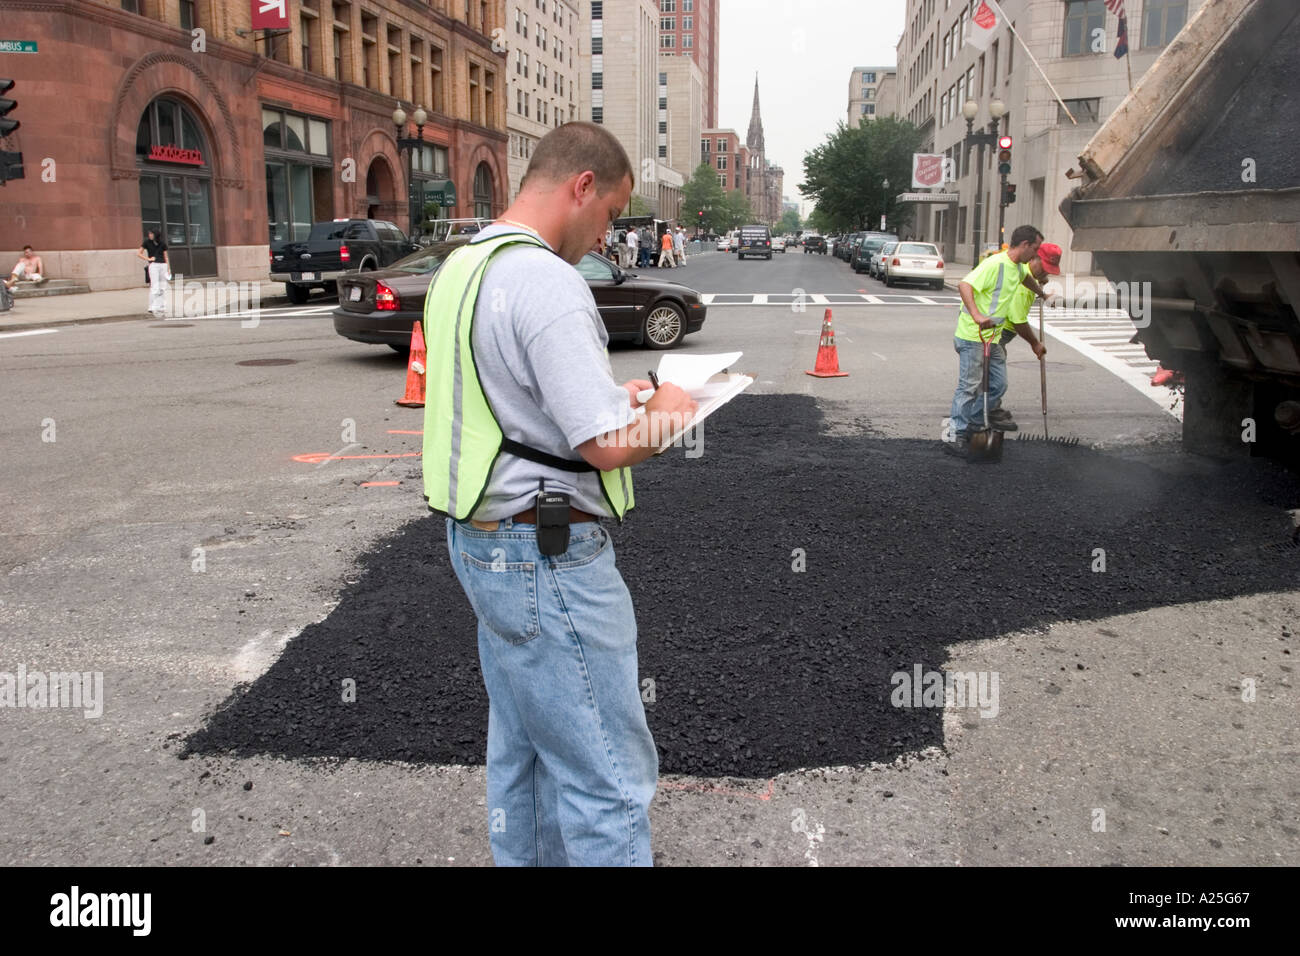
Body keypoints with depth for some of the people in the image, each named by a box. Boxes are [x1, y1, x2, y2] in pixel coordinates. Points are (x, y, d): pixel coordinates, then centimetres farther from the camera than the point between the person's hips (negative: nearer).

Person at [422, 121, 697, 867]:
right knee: (610, 774, 1)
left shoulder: (462, 268, 10)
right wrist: (665, 412, -5)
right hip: (549, 553, -10)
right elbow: (609, 446, -25)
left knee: (524, 747, 22)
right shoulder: (547, 282, -21)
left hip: (483, 536, 10)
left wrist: (611, 394, 15)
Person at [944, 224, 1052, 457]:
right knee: (969, 387, -7)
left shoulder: (1018, 267, 13)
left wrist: (1041, 293, 54)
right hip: (972, 336, -9)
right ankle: (954, 436, -1)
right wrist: (976, 316, -39)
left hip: (993, 337, 9)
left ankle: (971, 425, 21)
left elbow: (1026, 278, 39)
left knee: (998, 385, 10)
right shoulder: (995, 264, -17)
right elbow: (964, 285, -28)